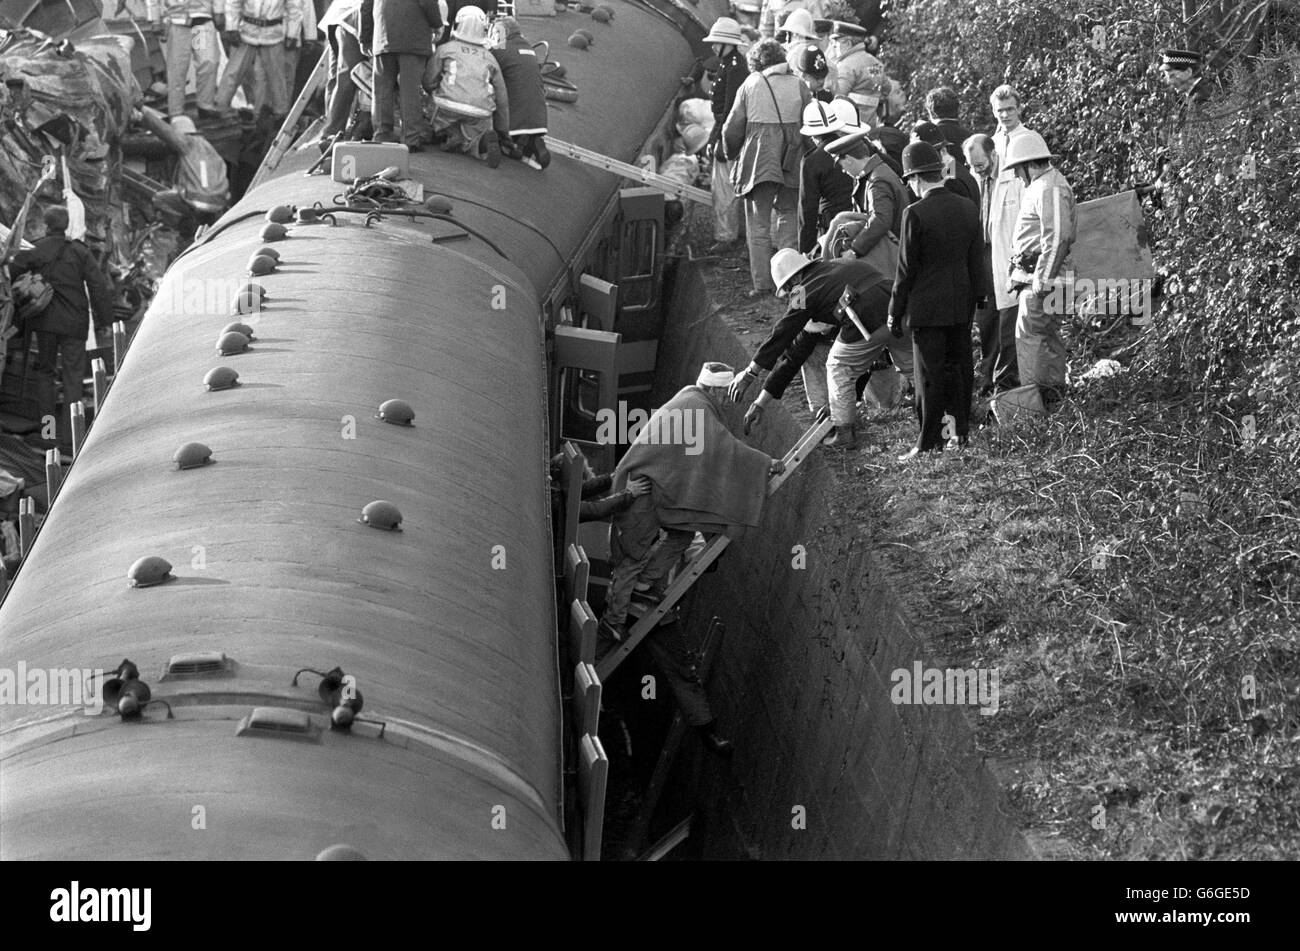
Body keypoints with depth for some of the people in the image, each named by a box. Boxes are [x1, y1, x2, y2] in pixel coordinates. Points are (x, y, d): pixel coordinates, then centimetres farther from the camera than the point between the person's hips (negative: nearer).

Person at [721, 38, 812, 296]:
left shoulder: (750, 85, -1)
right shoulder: (799, 86, 5)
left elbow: (732, 129, 0)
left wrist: (733, 155, 17)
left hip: (758, 160, -2)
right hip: (792, 162, 2)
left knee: (758, 224, 4)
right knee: (787, 213, 17)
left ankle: (762, 284, 1)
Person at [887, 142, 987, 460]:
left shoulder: (915, 213, -16)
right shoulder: (968, 208, 2)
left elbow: (906, 268, -12)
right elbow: (977, 261, 10)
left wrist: (895, 312, -4)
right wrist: (976, 297, 20)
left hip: (927, 307, -6)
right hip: (962, 303, 6)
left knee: (930, 374, -1)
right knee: (960, 367, 15)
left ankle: (929, 443, 3)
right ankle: (962, 431, 22)